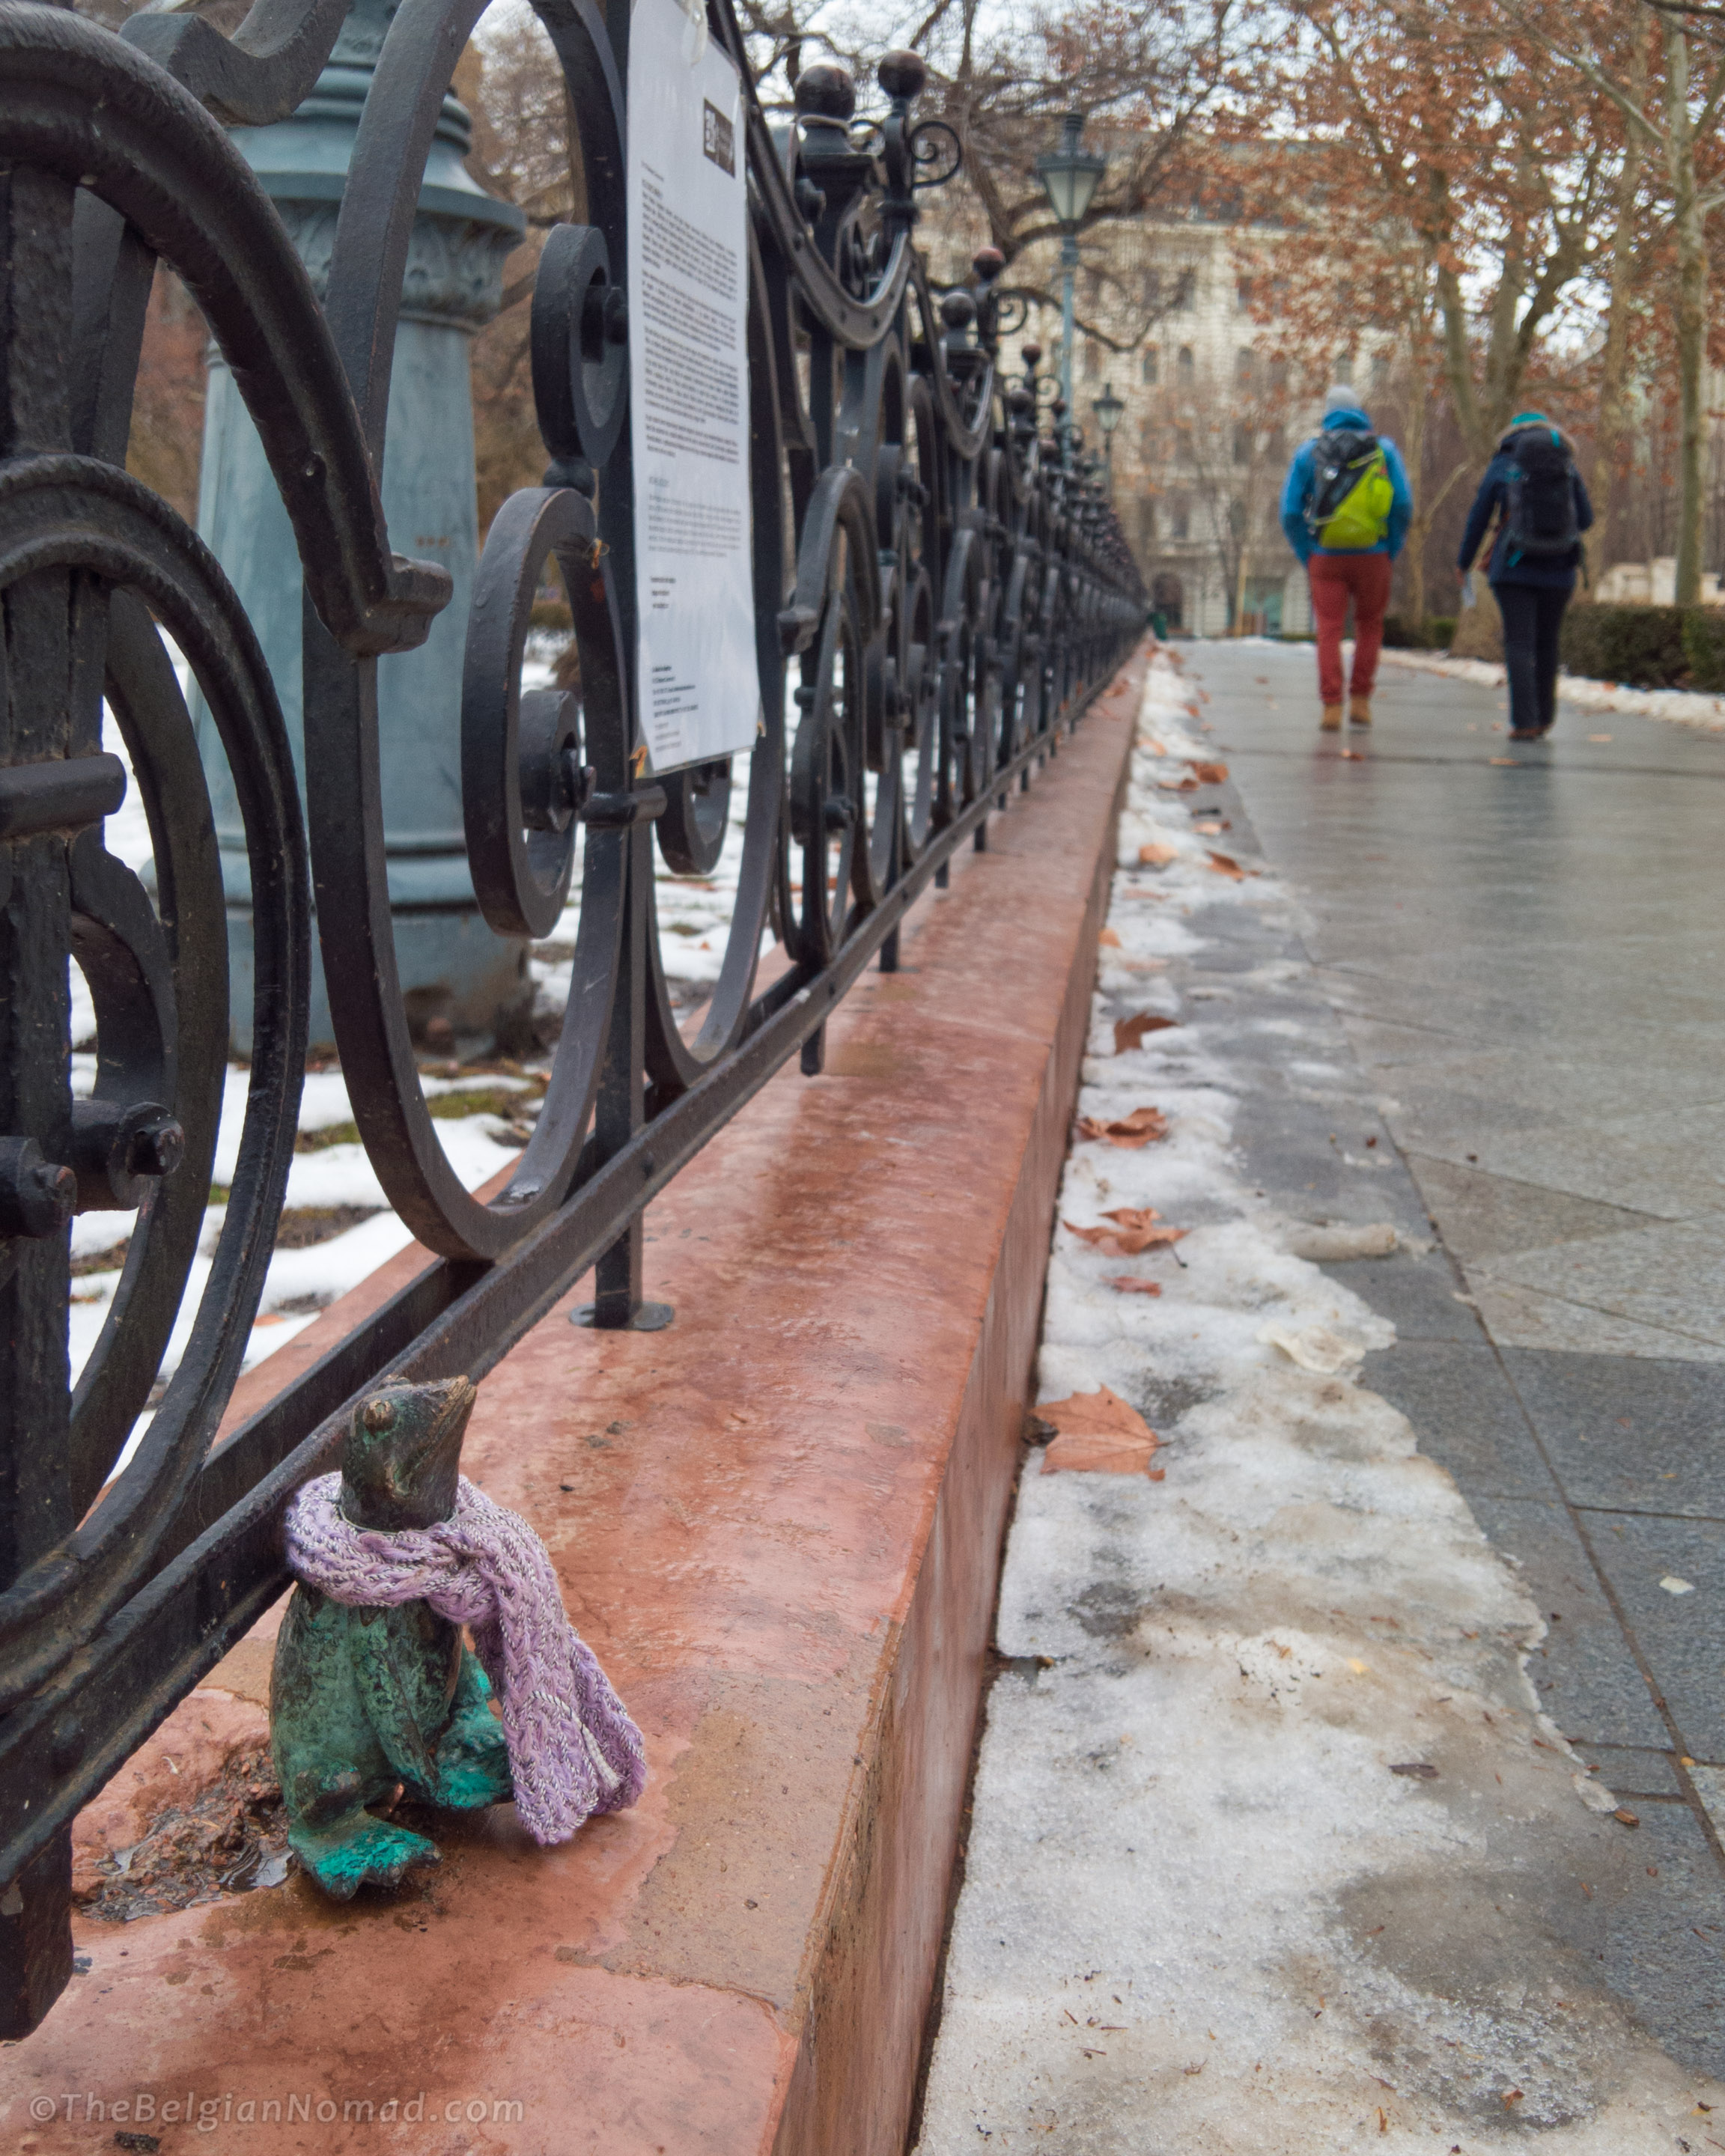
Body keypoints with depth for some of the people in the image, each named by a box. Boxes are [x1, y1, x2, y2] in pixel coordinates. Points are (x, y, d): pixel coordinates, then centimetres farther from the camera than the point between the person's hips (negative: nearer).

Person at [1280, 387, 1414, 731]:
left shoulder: (1308, 452, 4)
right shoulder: (1384, 450, 5)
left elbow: (1290, 512, -1)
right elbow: (1403, 505, -3)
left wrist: (1307, 558, 7)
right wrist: (1391, 553, 6)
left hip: (1326, 557, -1)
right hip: (1373, 555, 1)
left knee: (1329, 631, 2)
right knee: (1369, 625, 16)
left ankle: (1332, 707, -7)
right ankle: (1360, 701, 12)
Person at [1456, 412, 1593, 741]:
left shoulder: (1501, 467, 2)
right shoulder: (1568, 467, 7)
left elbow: (1478, 519, 6)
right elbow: (1586, 518, 9)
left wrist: (1464, 562, 19)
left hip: (1513, 569, -2)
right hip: (1558, 570, 2)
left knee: (1519, 644, -4)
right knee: (1546, 644, 14)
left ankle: (1524, 721, -15)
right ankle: (1544, 718, 21)